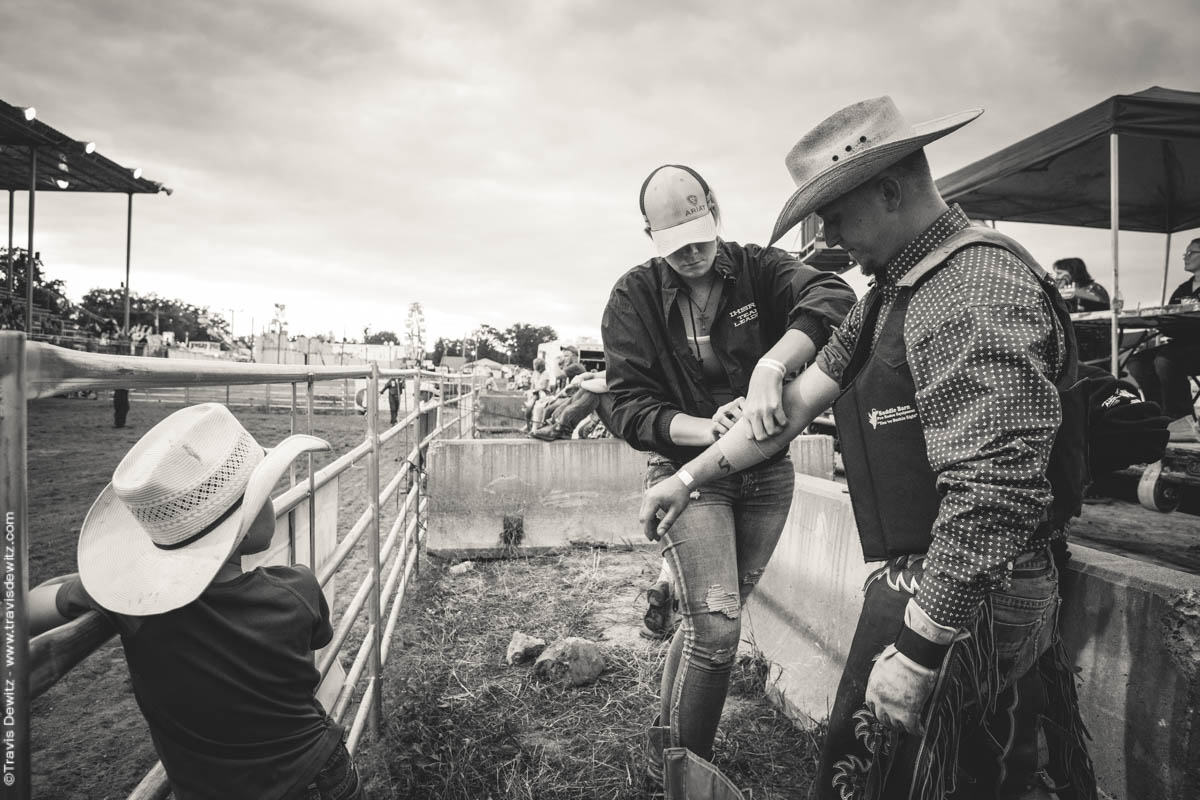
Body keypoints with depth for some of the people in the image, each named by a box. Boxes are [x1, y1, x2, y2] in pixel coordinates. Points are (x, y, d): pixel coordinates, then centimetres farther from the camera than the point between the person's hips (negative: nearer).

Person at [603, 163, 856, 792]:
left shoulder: (757, 268, -3)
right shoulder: (633, 298, -7)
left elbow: (831, 297, -23)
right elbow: (628, 408, -12)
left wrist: (770, 367, -39)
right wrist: (704, 429, -29)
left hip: (767, 473, 3)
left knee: (711, 621, 14)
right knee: (715, 626, -14)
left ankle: (667, 746, 37)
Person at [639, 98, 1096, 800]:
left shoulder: (976, 291, -21)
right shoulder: (893, 294, 11)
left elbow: (992, 499, -28)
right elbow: (799, 401, 11)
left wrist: (918, 653, -24)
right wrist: (689, 478, 10)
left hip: (967, 605, -9)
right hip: (918, 584, 9)